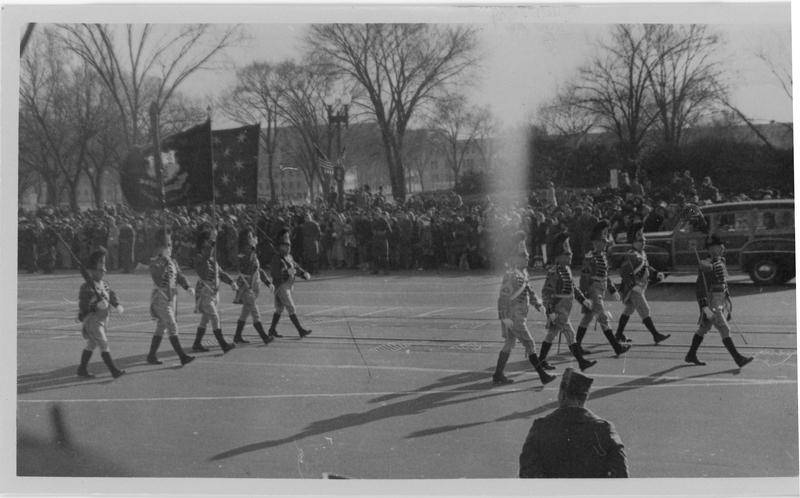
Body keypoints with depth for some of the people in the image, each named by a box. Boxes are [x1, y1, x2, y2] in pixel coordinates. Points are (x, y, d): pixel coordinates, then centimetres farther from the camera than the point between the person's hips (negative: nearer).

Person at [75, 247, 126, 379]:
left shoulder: (104, 284, 10)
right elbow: (82, 305, -19)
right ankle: (114, 371, -12)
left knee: (91, 345, 16)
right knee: (104, 345, -10)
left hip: (102, 319, 9)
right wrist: (96, 305, -31)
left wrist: (118, 305, -7)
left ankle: (82, 370, 27)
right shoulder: (87, 287, -15)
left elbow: (112, 296, 12)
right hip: (92, 320, -9)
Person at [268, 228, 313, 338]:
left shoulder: (289, 258, 13)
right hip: (281, 287, -9)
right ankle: (300, 330, -9)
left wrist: (305, 274, -3)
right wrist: (287, 272, -30)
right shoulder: (276, 259, -14)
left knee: (280, 309, 15)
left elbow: (297, 268, 16)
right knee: (292, 309, -9)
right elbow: (273, 273, -22)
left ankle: (272, 330, 24)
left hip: (288, 287, 9)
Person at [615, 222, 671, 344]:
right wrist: (633, 286, -27)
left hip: (640, 288, 10)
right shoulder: (631, 256, -17)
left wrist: (656, 273, 9)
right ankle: (656, 335, -9)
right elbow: (624, 271, -23)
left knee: (628, 310, 16)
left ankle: (619, 334, 25)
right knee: (645, 310, -9)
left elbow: (647, 267, 25)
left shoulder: (643, 254, 13)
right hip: (634, 289, -10)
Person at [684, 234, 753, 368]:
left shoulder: (720, 262, 9)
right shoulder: (706, 265, -20)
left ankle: (691, 355, 29)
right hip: (711, 304, -10)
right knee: (725, 330, -9)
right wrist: (705, 308, -26)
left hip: (720, 303, 10)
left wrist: (727, 302, 21)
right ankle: (738, 359, -8)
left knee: (704, 329, 17)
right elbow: (699, 287, -22)